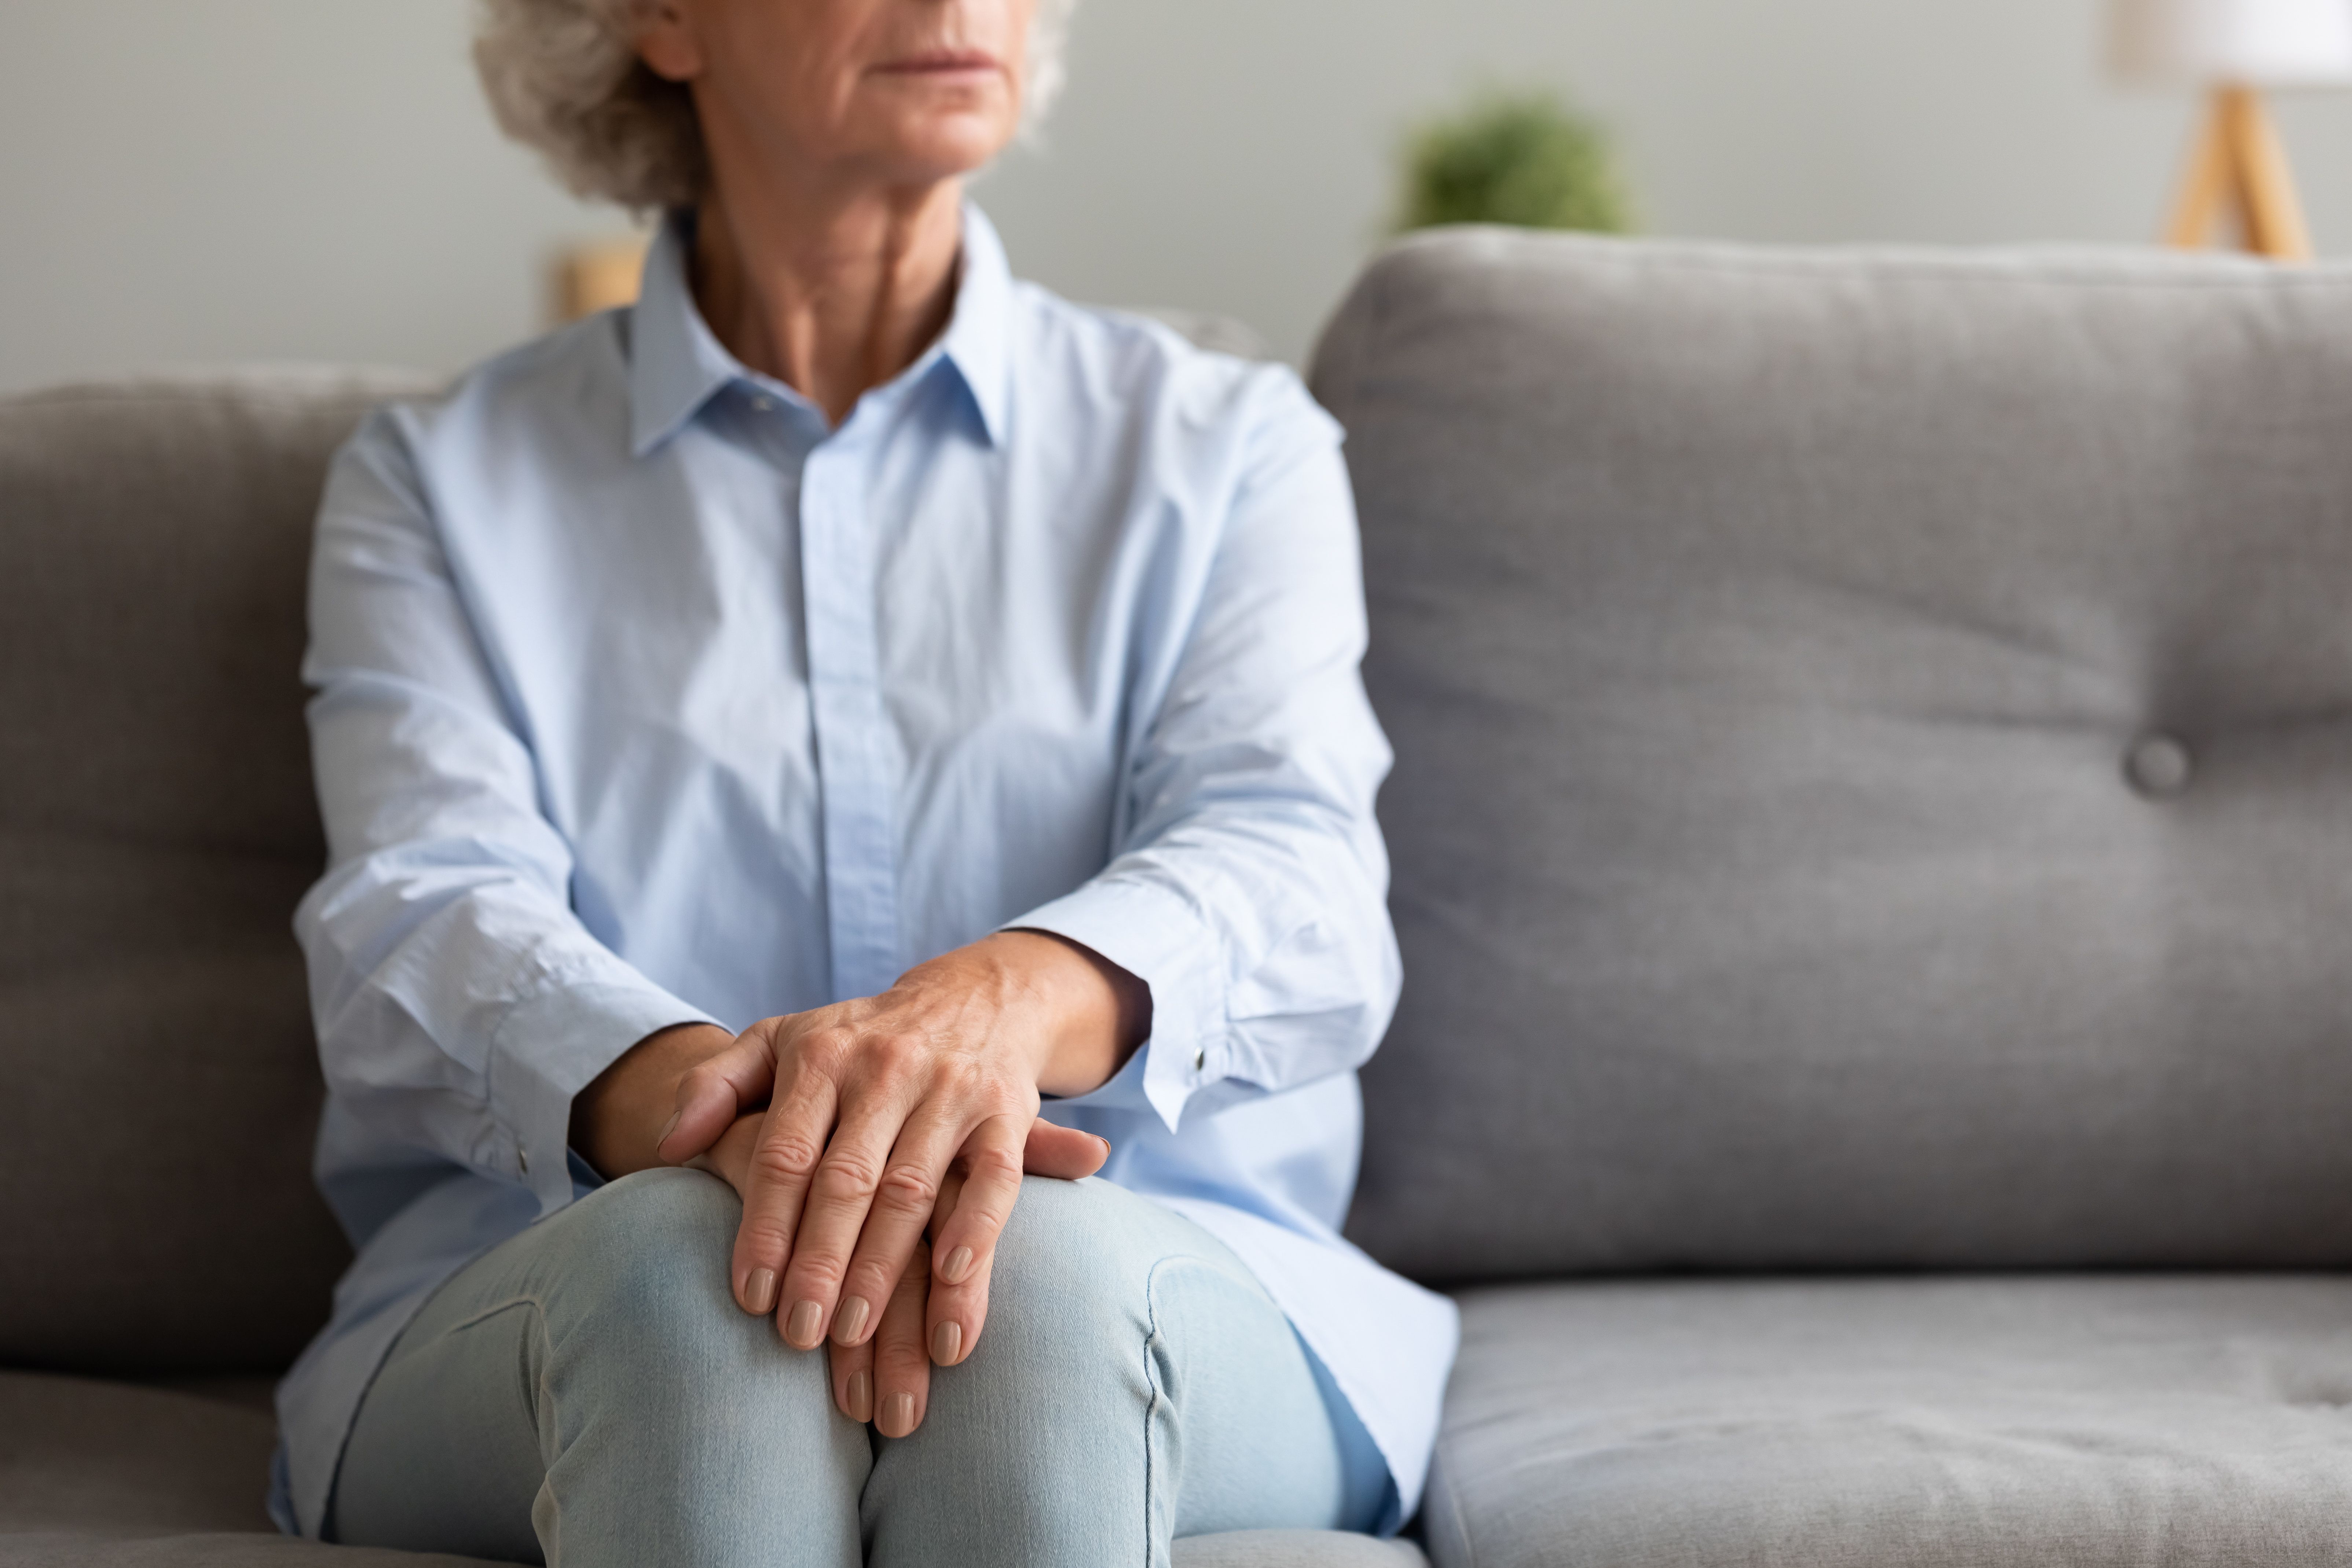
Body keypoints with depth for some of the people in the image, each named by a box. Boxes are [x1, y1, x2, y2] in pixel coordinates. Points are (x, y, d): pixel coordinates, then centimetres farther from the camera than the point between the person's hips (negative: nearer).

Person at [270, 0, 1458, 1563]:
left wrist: (1008, 995, -31)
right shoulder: (440, 482, 14)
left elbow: (1296, 892, -5)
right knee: (690, 1263, -35)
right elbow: (420, 923, -5)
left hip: (1172, 1280, 0)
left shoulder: (1227, 449, 14)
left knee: (1041, 1271, -35)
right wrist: (689, 1096, -30)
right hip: (545, 1297, 0)